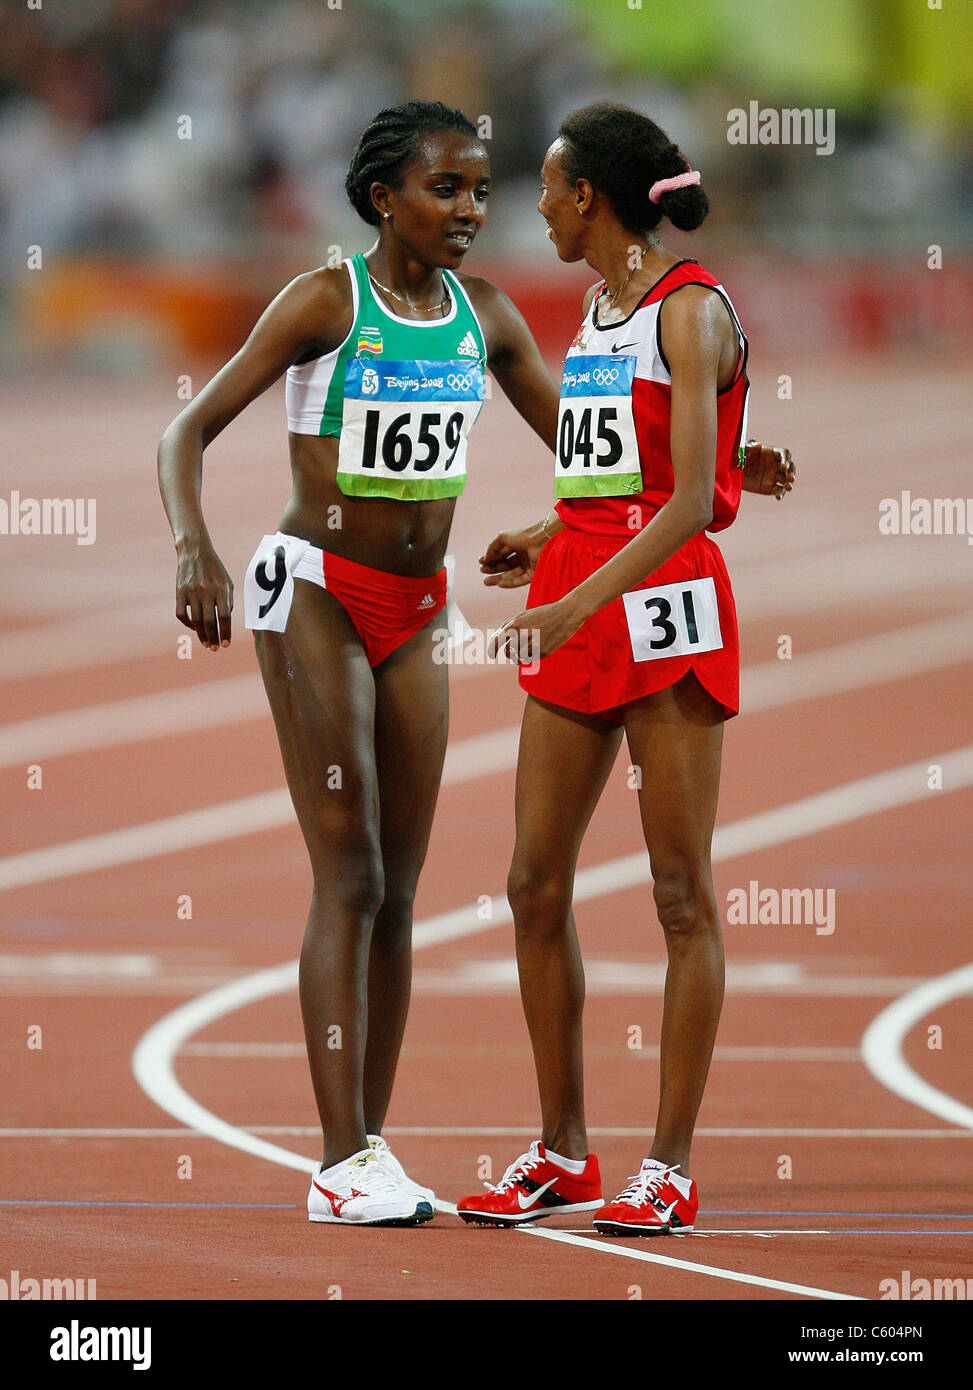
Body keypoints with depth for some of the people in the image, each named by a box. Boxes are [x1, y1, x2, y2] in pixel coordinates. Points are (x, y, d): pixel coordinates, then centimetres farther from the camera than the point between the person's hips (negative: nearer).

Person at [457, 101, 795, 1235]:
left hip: (665, 607, -9)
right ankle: (560, 1154, 14)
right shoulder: (600, 304, 16)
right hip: (577, 607, 9)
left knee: (681, 894, -3)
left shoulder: (693, 311, -10)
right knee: (536, 885, 6)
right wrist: (543, 541, 24)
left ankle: (671, 1167, 0)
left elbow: (693, 499, -19)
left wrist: (584, 600, -25)